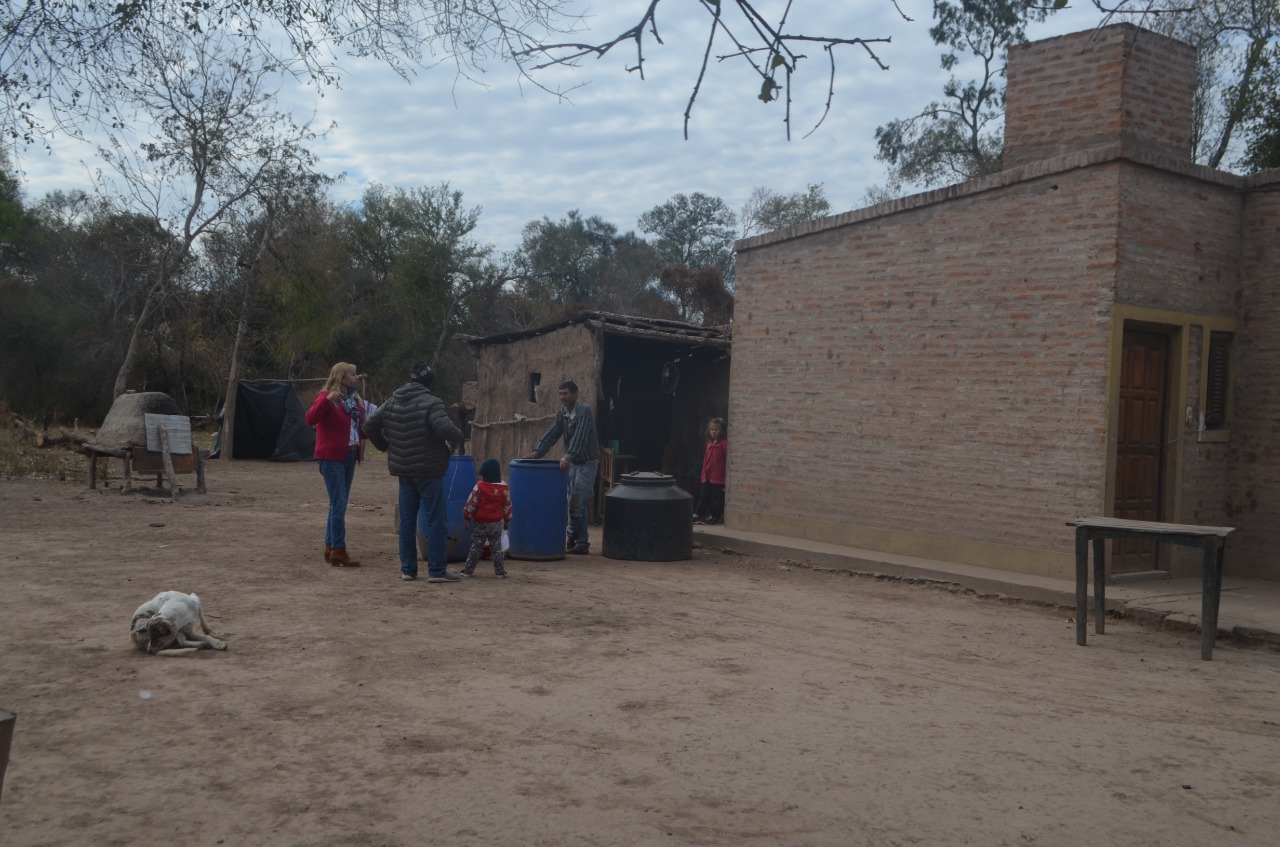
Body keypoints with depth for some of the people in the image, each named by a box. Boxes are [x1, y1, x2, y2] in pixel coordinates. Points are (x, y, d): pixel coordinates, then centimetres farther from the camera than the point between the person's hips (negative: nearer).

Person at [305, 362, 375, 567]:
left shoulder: (355, 399, 14)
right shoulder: (327, 397, -9)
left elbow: (360, 426, 24)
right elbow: (310, 419, -24)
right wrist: (326, 400, -34)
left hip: (349, 456, 8)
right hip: (331, 457, -8)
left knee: (338, 503, 12)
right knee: (339, 503, -10)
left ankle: (330, 547, 21)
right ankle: (338, 551, -7)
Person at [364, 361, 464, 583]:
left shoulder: (392, 402, 8)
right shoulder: (431, 403, -14)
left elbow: (370, 425, 9)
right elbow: (445, 429, -27)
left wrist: (384, 446, 21)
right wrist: (458, 436, -7)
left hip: (403, 470, 7)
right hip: (429, 471, -7)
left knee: (407, 520, 13)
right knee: (435, 521, -1)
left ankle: (407, 569, 16)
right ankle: (436, 570, 0)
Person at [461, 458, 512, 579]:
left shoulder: (479, 487, -12)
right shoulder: (504, 488, -1)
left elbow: (471, 504, -9)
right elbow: (507, 506, 6)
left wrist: (467, 517, 4)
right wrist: (507, 521, 17)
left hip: (480, 523, -2)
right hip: (497, 523, 2)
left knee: (475, 547, 7)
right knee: (496, 548, 9)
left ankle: (469, 570, 11)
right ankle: (499, 571, 7)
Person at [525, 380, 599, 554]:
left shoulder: (584, 411, -18)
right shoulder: (562, 412, 4)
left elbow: (580, 438, -28)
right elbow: (551, 434, 1)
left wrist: (568, 457, -39)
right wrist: (536, 453, -11)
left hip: (587, 463, -7)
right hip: (572, 463, 7)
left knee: (576, 503, -8)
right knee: (577, 504, 7)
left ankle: (571, 537, 6)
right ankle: (581, 542, 15)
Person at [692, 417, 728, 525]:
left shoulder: (724, 443, -11)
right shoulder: (709, 443, 12)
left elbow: (728, 458, -15)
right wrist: (703, 473, 15)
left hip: (718, 477, -7)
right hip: (707, 476, 7)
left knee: (716, 497, 4)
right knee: (703, 496, 12)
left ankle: (714, 516, 14)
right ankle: (697, 514, 18)